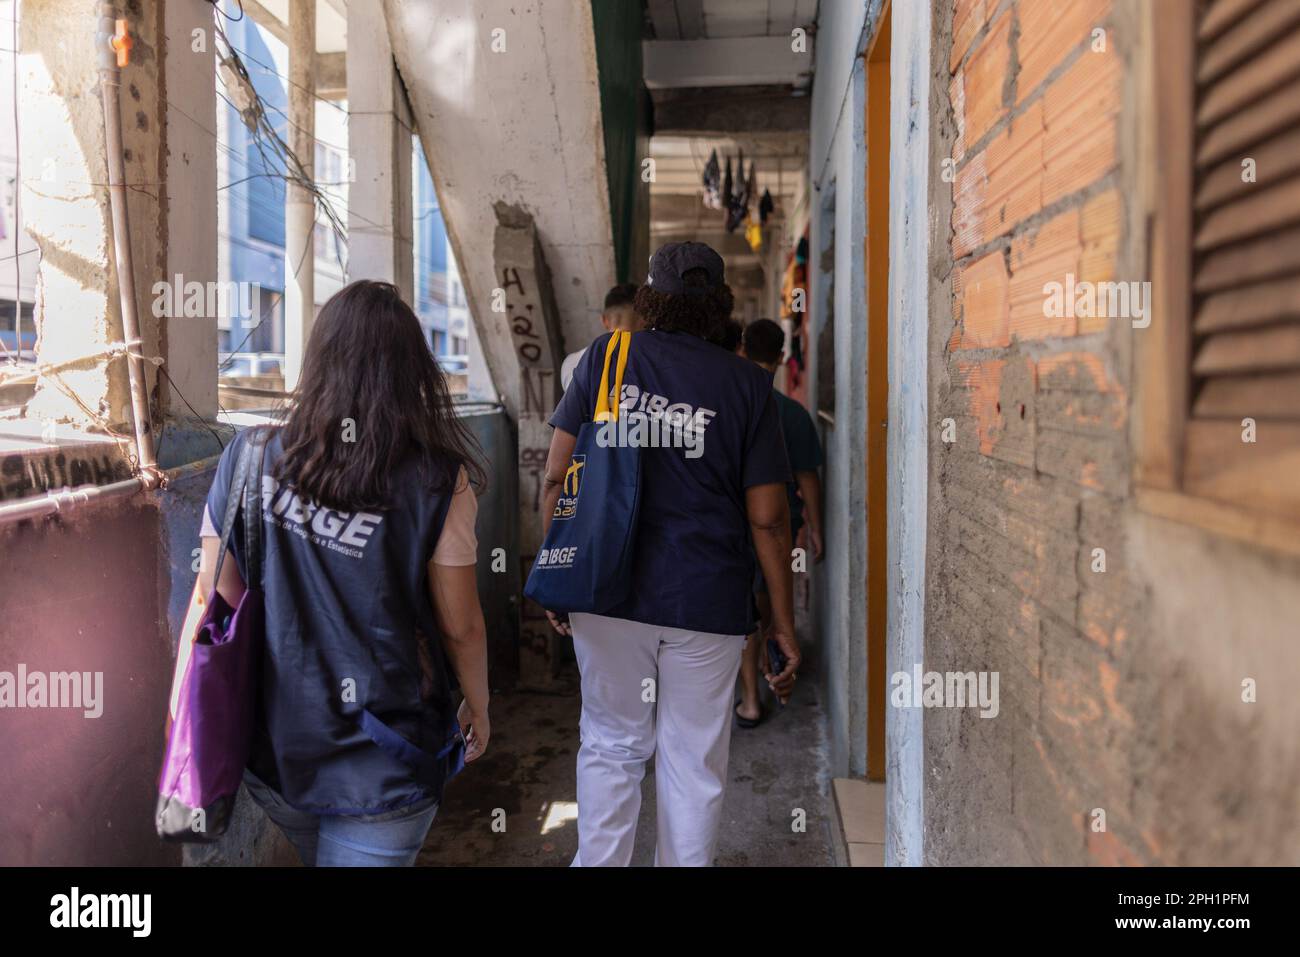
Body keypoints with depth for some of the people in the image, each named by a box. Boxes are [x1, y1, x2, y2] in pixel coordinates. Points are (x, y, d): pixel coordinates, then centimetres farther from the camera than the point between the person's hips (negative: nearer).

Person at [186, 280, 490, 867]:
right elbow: (460, 626, -10)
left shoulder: (248, 457, -9)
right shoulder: (436, 481, -18)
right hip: (378, 767, -3)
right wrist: (478, 707, 8)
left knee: (320, 852, 29)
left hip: (270, 746, 4)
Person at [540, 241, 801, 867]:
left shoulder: (606, 357, 1)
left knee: (611, 748, 17)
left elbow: (558, 475, -1)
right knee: (693, 764, 12)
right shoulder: (748, 384, -2)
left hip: (609, 594, 1)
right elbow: (767, 517, -4)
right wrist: (783, 620, 5)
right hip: (708, 604, -1)